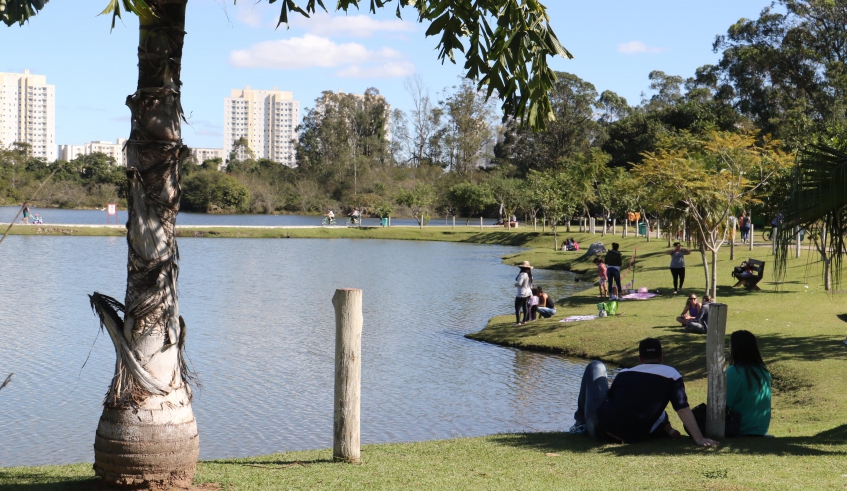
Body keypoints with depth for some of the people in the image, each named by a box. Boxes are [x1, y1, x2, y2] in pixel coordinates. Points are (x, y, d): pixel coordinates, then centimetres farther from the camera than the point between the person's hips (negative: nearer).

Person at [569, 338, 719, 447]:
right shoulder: (671, 375, 4)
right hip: (632, 438, 1)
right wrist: (699, 438, -8)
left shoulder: (624, 373, 13)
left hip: (599, 429, -1)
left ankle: (581, 423, 26)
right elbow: (683, 409, -6)